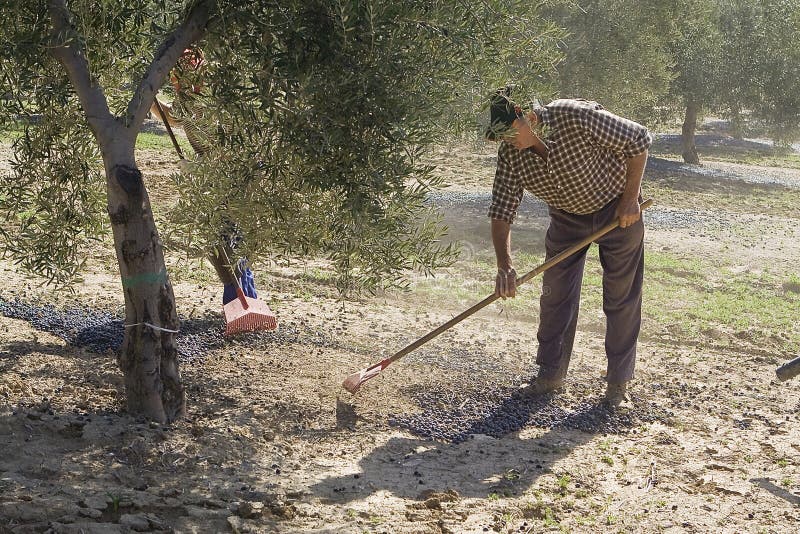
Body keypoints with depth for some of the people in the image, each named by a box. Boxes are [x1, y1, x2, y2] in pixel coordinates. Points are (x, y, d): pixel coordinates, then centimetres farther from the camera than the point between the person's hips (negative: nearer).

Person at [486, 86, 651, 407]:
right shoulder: (510, 154, -20)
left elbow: (639, 140, -22)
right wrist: (505, 266, -31)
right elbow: (501, 213, -18)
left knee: (622, 298, 0)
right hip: (566, 217, 4)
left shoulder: (577, 118, -34)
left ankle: (618, 382, 10)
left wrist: (631, 198, -20)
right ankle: (550, 375, 17)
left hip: (617, 210, -4)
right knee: (555, 295, 3)